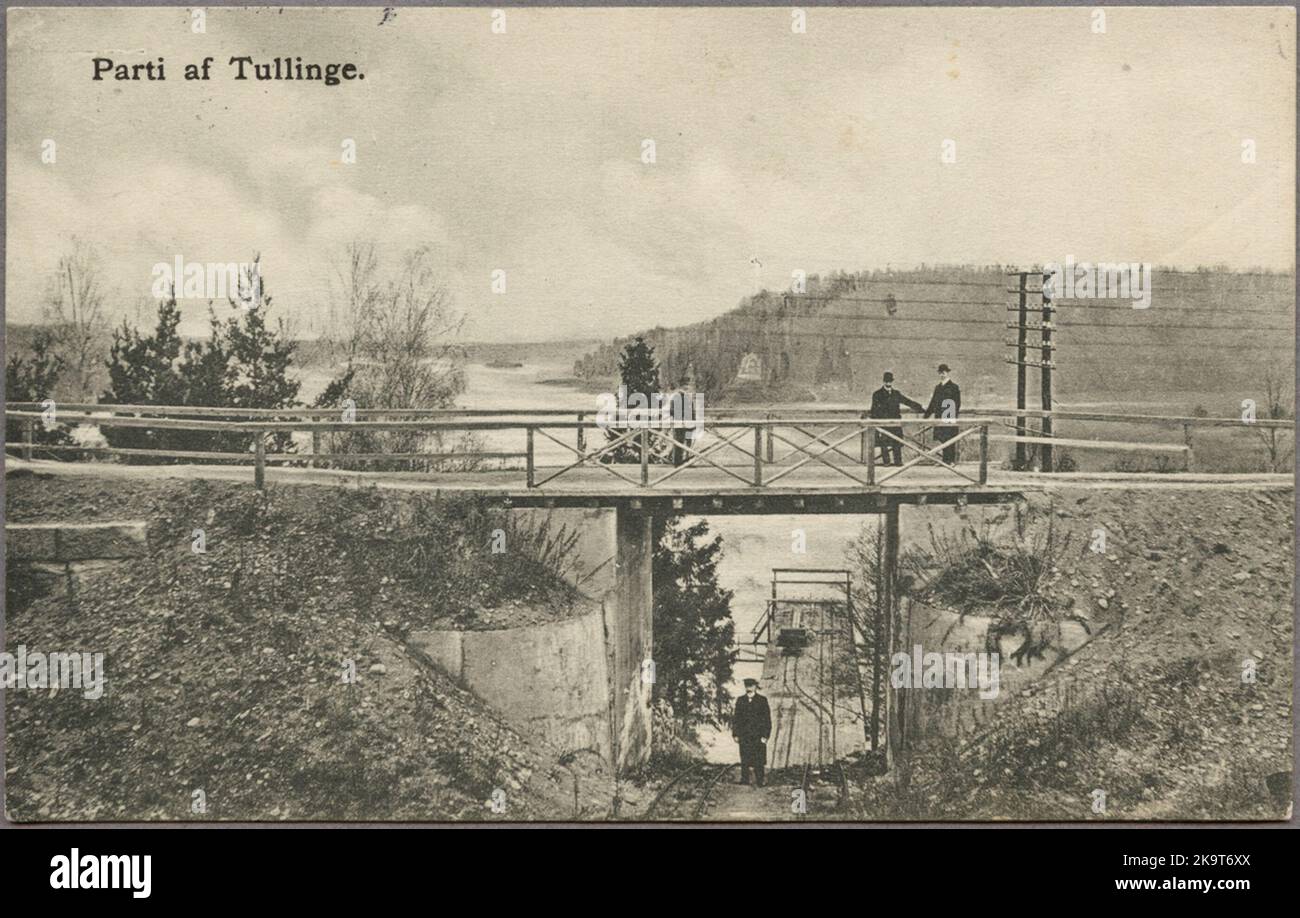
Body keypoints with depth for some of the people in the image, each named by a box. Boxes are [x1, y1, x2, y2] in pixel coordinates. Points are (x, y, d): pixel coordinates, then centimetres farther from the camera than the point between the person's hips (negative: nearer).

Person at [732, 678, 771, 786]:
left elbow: (767, 719, 0)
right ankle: (744, 782, 9)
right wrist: (735, 734, 2)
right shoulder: (740, 700, 10)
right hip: (744, 737, 2)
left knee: (758, 762, -2)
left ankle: (759, 783, 4)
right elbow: (736, 718, 10)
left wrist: (765, 736, -7)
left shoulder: (762, 701, 2)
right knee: (744, 761, 3)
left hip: (758, 737, -2)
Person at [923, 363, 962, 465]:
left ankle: (951, 460, -2)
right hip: (939, 418, 6)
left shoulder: (954, 387, -2)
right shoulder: (938, 388, 17)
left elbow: (957, 404, -8)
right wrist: (926, 415, 17)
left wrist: (953, 416, -20)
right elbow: (933, 403, 21)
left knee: (949, 440, -6)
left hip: (950, 418, -6)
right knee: (942, 440, 5)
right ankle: (945, 460, 10)